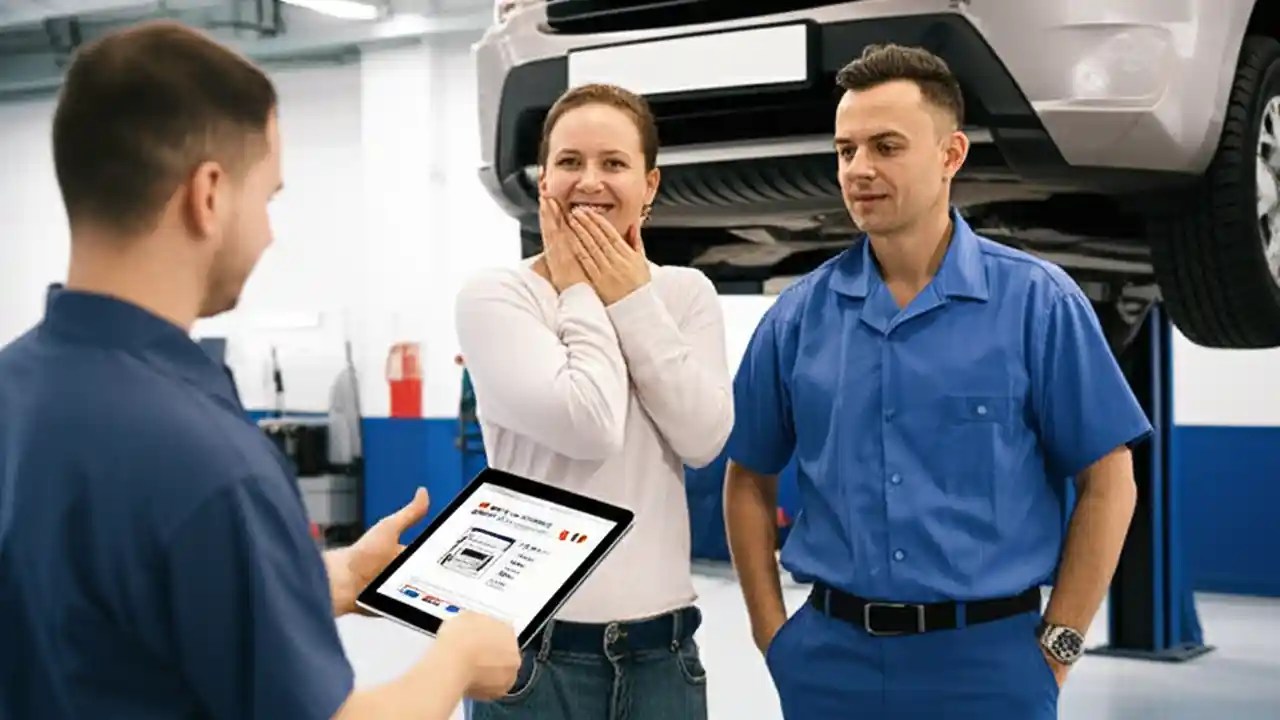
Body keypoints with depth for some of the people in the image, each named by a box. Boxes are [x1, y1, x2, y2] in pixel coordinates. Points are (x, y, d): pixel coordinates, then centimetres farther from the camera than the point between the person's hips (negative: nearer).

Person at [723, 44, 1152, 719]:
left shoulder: (1035, 301, -6)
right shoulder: (800, 313, 2)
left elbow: (1107, 483, -4)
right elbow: (749, 478, 10)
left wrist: (1057, 645, -5)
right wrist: (771, 629, 3)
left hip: (985, 653, -2)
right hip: (832, 653, 3)